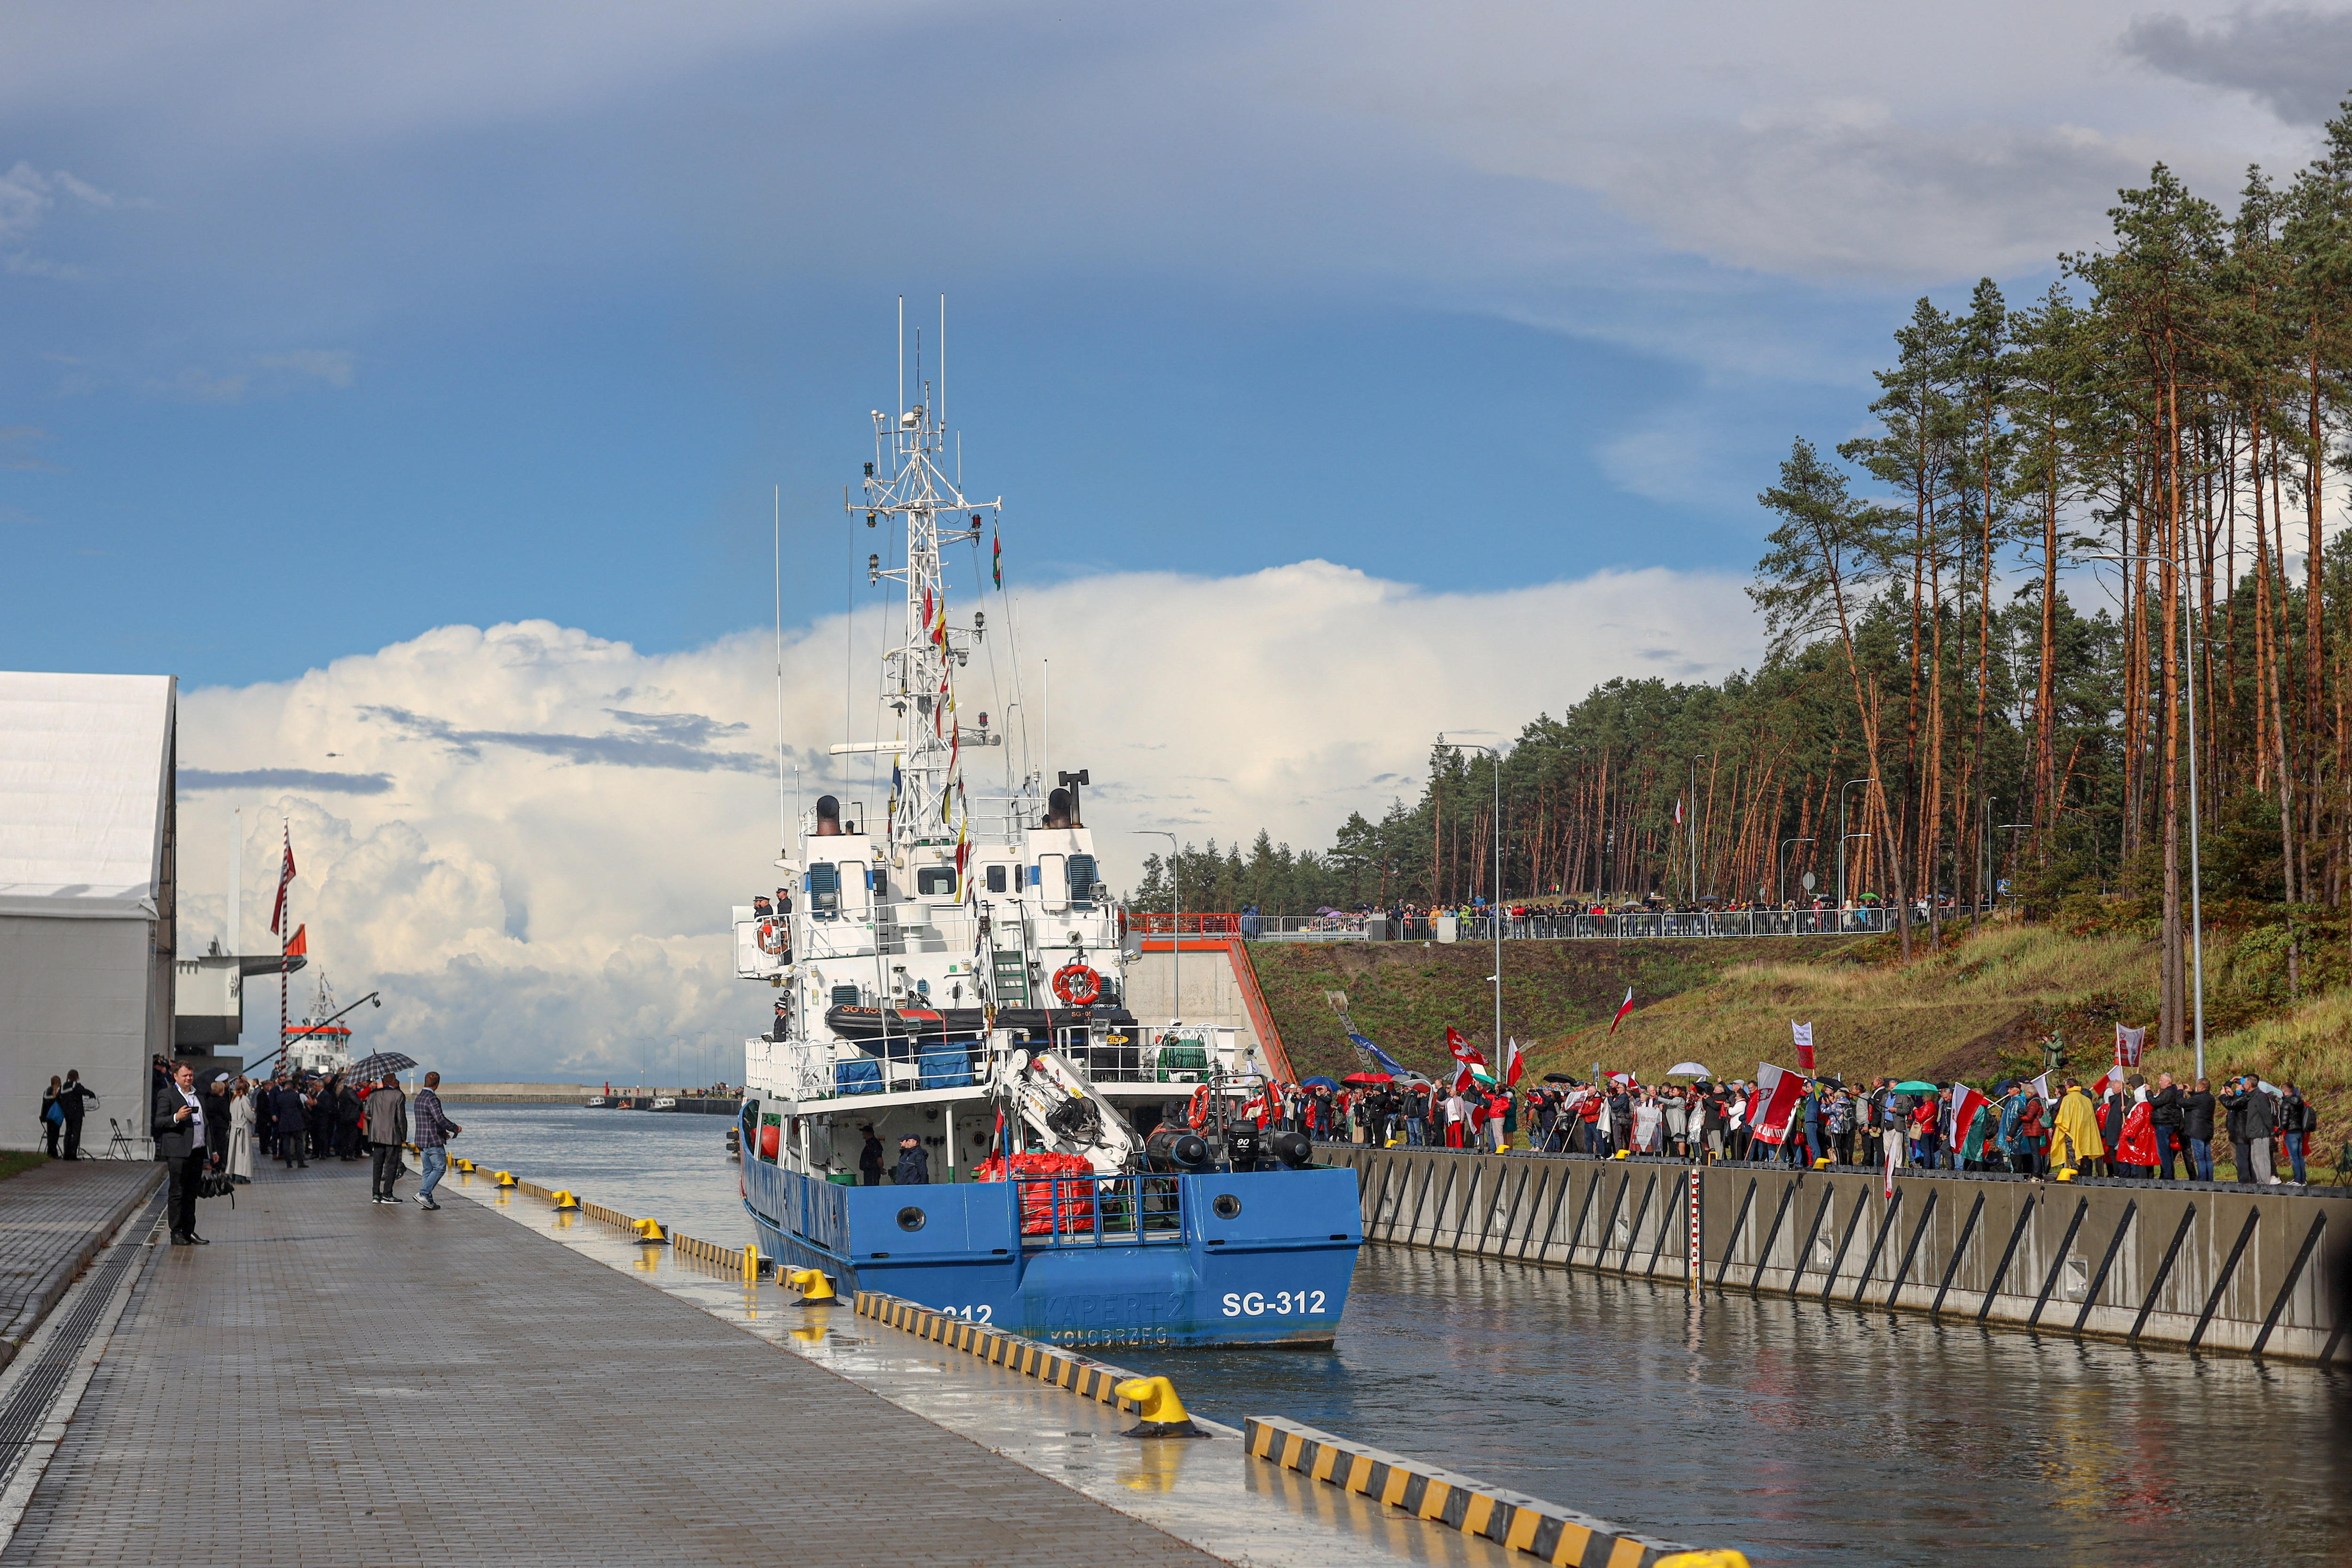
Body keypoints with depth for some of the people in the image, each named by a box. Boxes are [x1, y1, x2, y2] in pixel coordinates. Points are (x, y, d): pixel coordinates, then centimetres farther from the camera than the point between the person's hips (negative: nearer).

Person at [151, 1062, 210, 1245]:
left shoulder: (197, 1094, 20)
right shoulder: (167, 1095, -1)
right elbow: (158, 1122, -8)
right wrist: (176, 1118, -26)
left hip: (197, 1152, 7)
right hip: (178, 1152, -7)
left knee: (192, 1194, 9)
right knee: (178, 1194, -5)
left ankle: (189, 1232, 12)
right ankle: (176, 1233, -2)